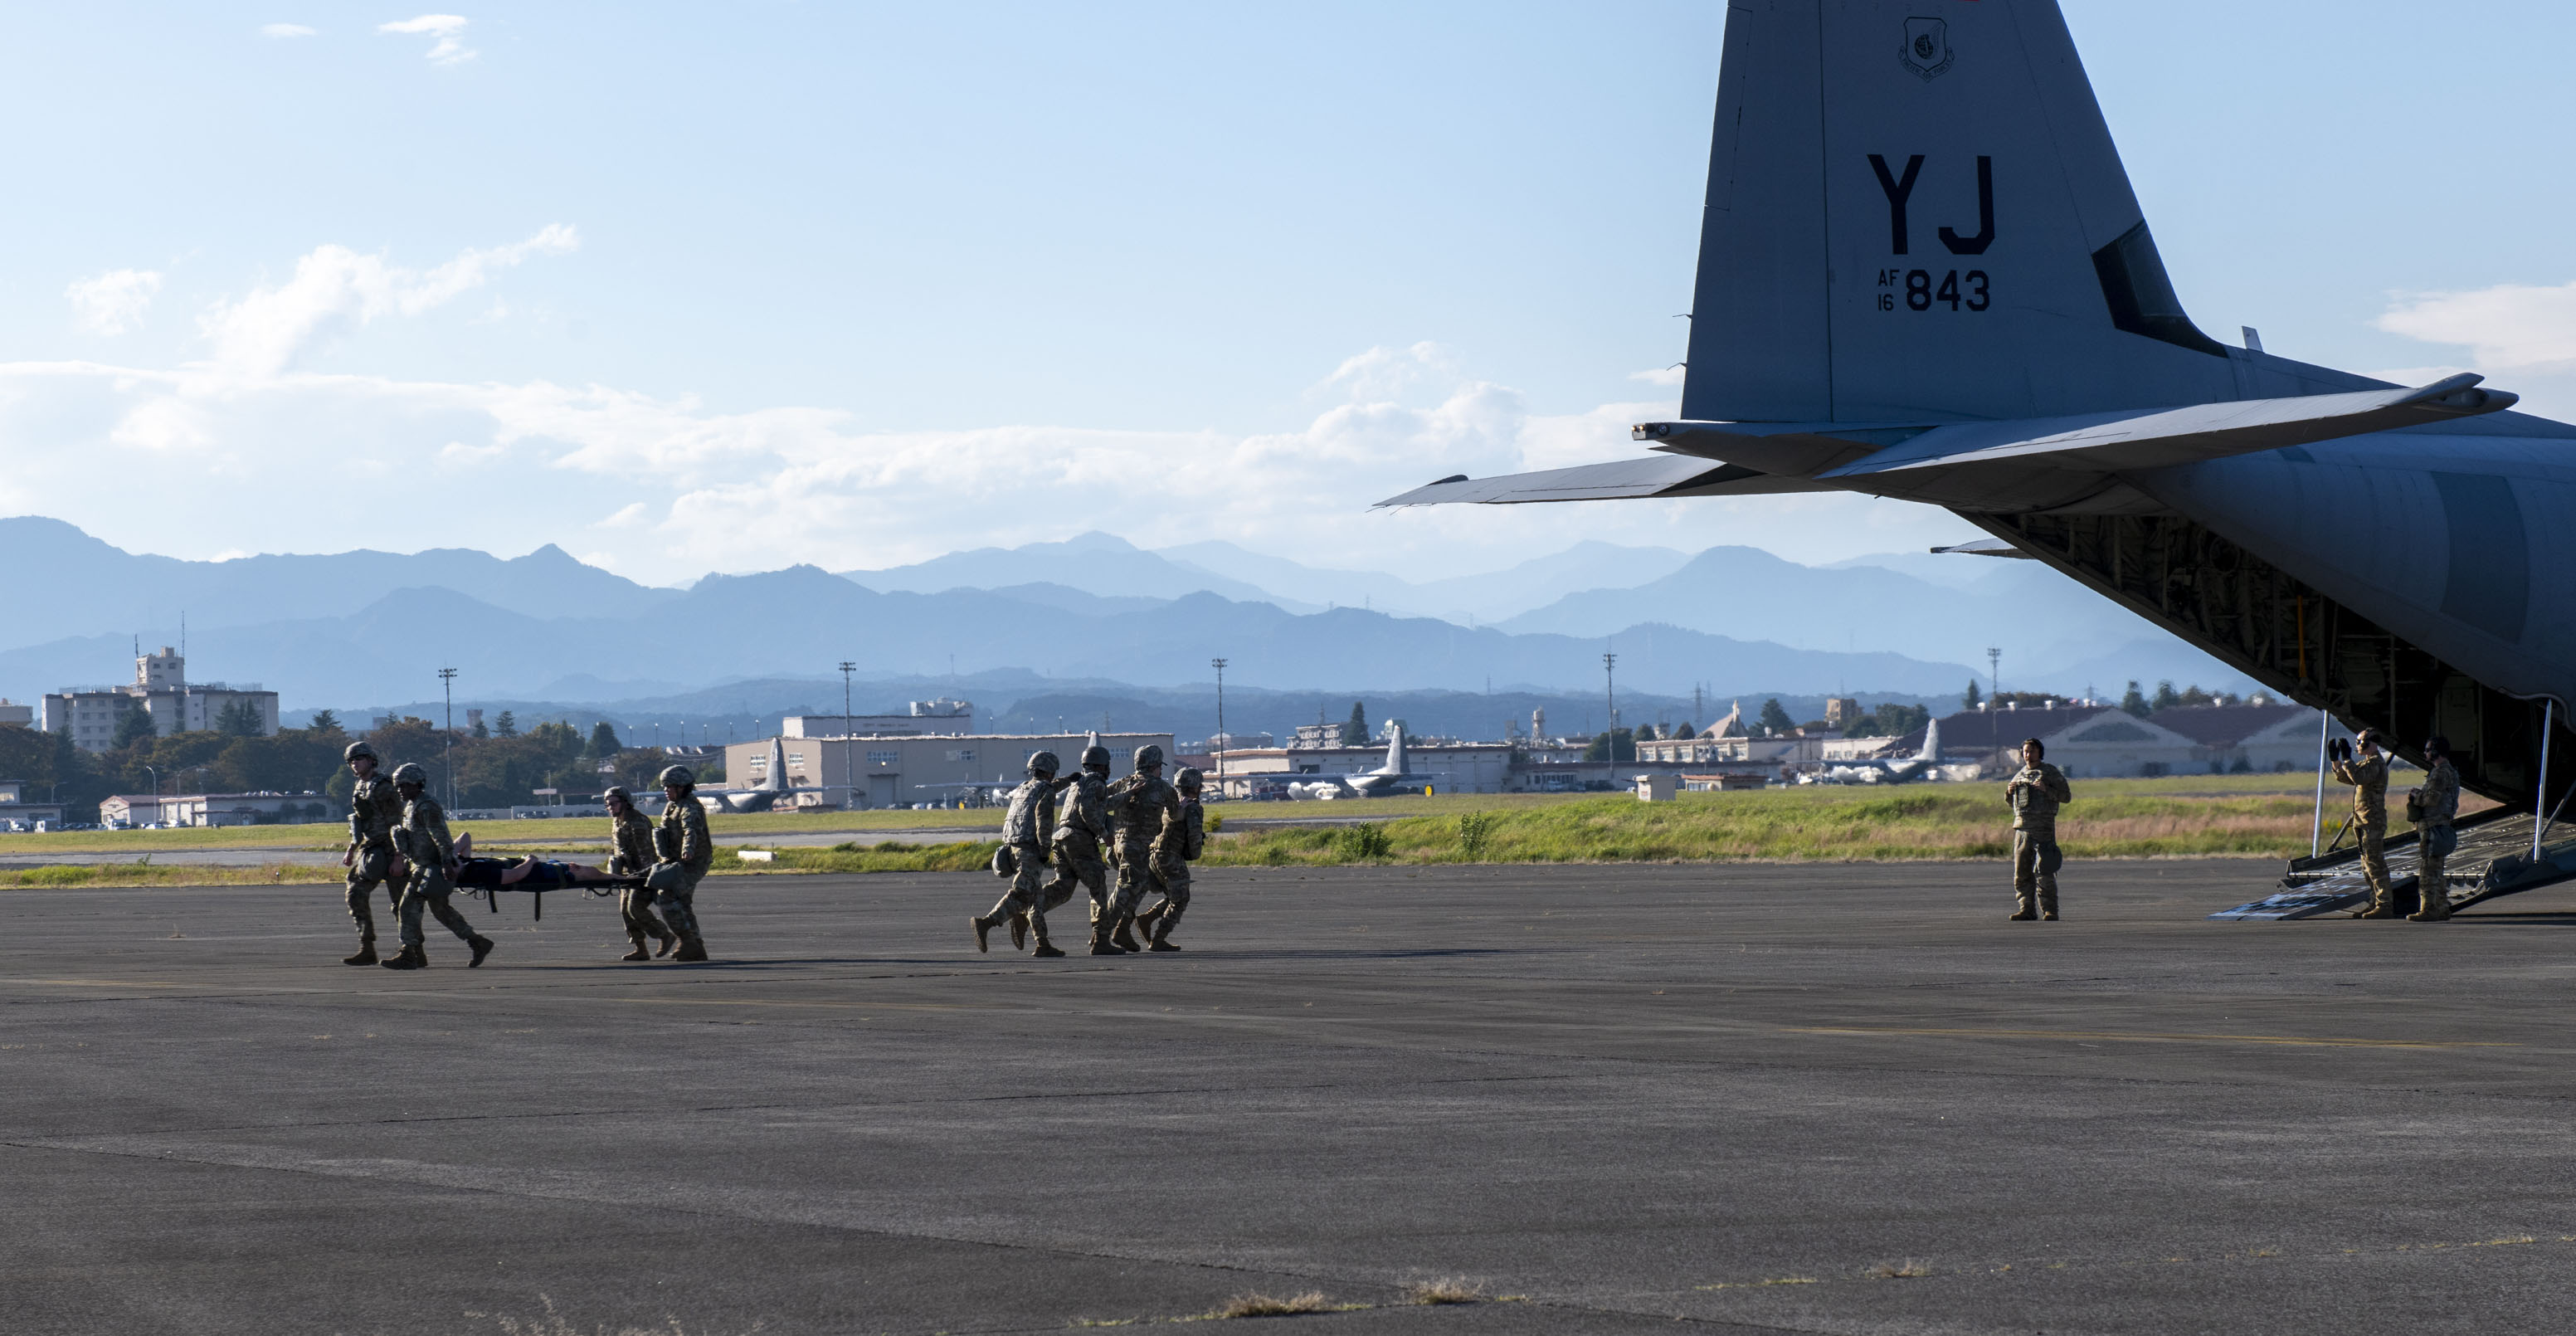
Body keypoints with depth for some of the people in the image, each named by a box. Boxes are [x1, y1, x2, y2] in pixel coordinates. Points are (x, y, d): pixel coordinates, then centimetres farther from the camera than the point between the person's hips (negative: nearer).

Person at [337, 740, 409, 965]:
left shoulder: (383, 788, -13)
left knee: (400, 903, -3)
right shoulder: (359, 788, 14)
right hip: (368, 851, 9)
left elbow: (396, 824, -18)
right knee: (356, 896, 1)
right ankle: (367, 950, 2)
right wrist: (350, 851, 21)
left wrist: (398, 858, -23)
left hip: (388, 851, -9)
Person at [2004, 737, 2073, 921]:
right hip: (2021, 829, 6)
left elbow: (2067, 796, -3)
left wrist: (2046, 789, -17)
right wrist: (2009, 792, 6)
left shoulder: (2050, 772, 2)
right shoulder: (2019, 776, 18)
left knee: (2044, 873, -10)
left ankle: (2050, 911, -7)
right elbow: (2010, 803, 28)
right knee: (2021, 873, 4)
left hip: (2043, 828, -6)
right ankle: (2027, 910, 9)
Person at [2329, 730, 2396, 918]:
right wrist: (2335, 759, 13)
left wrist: (2347, 758, -25)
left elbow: (2358, 777, -31)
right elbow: (2344, 777, 26)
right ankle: (2376, 904, 19)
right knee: (2368, 866, 14)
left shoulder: (2376, 763, -13)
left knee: (2375, 864, -10)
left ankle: (2385, 906, -10)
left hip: (2373, 822, -11)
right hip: (2363, 822, 11)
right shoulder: (2367, 763, 18)